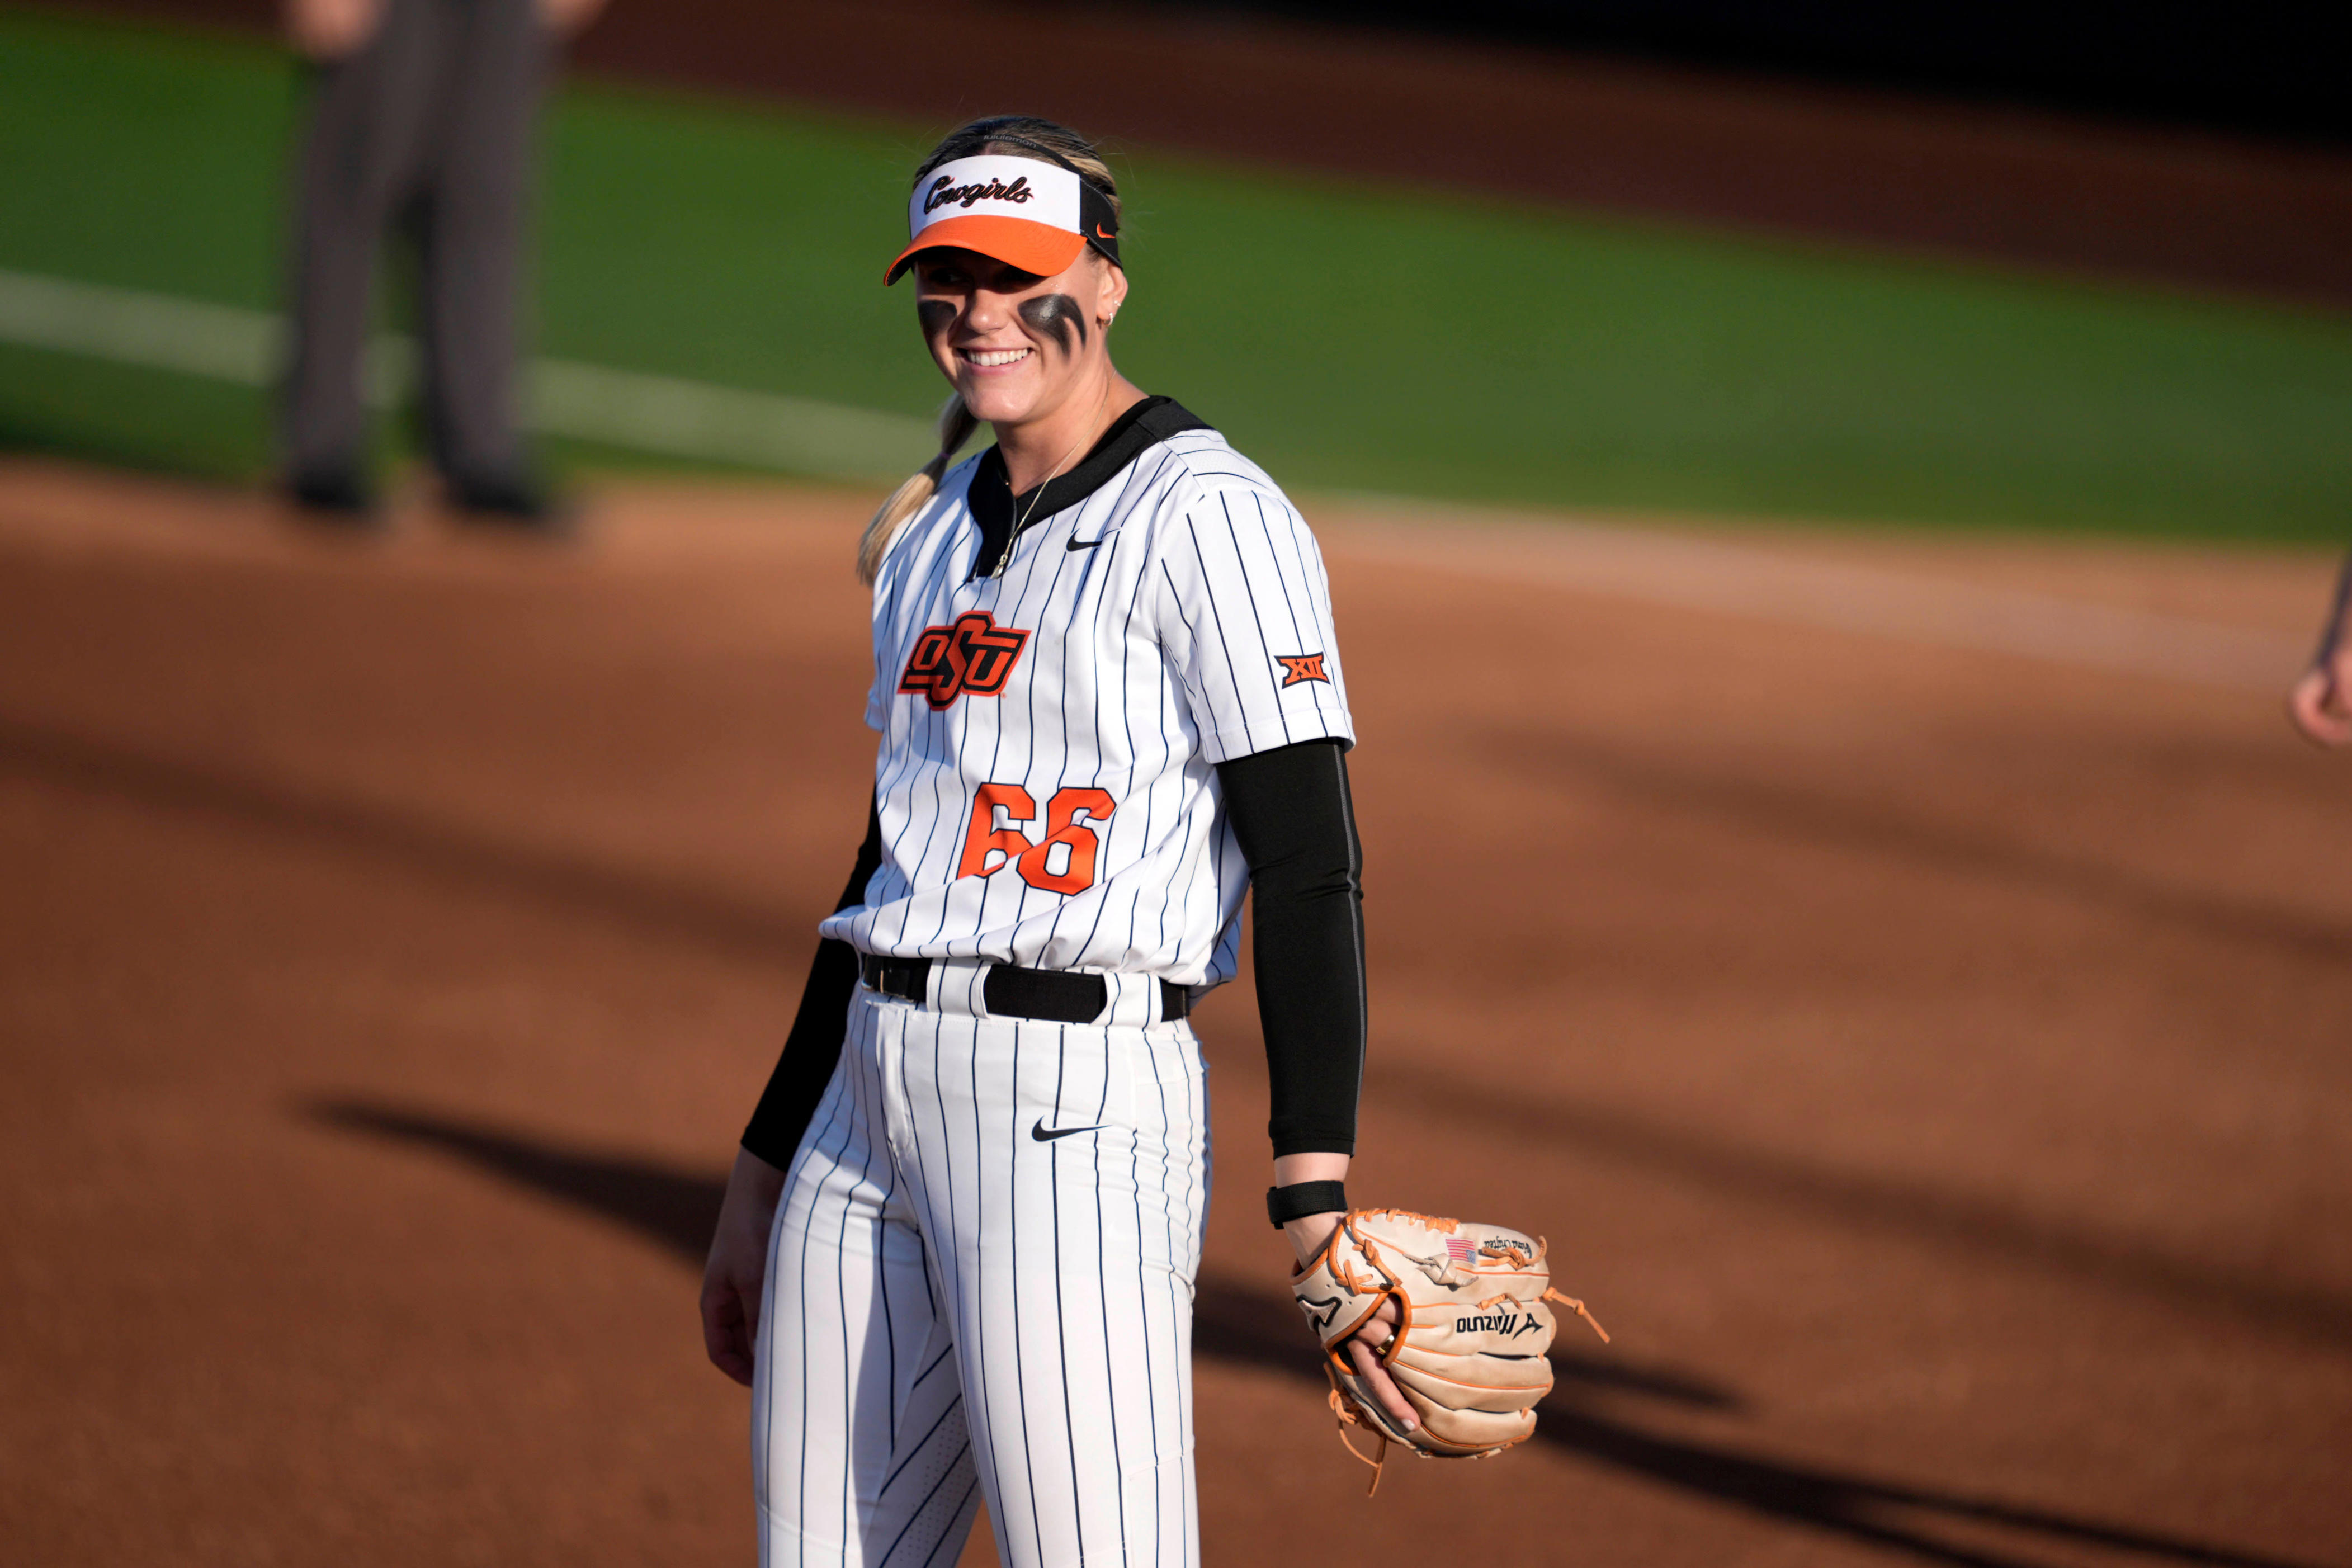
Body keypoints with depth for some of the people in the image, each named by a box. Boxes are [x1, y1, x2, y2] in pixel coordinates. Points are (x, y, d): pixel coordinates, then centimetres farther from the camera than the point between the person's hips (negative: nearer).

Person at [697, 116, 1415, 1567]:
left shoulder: (1203, 517, -7)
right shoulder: (933, 536, 17)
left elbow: (1313, 870, -13)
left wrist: (1316, 1197, -23)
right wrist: (764, 1175, 23)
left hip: (1078, 1118, -8)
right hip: (870, 1109, 8)